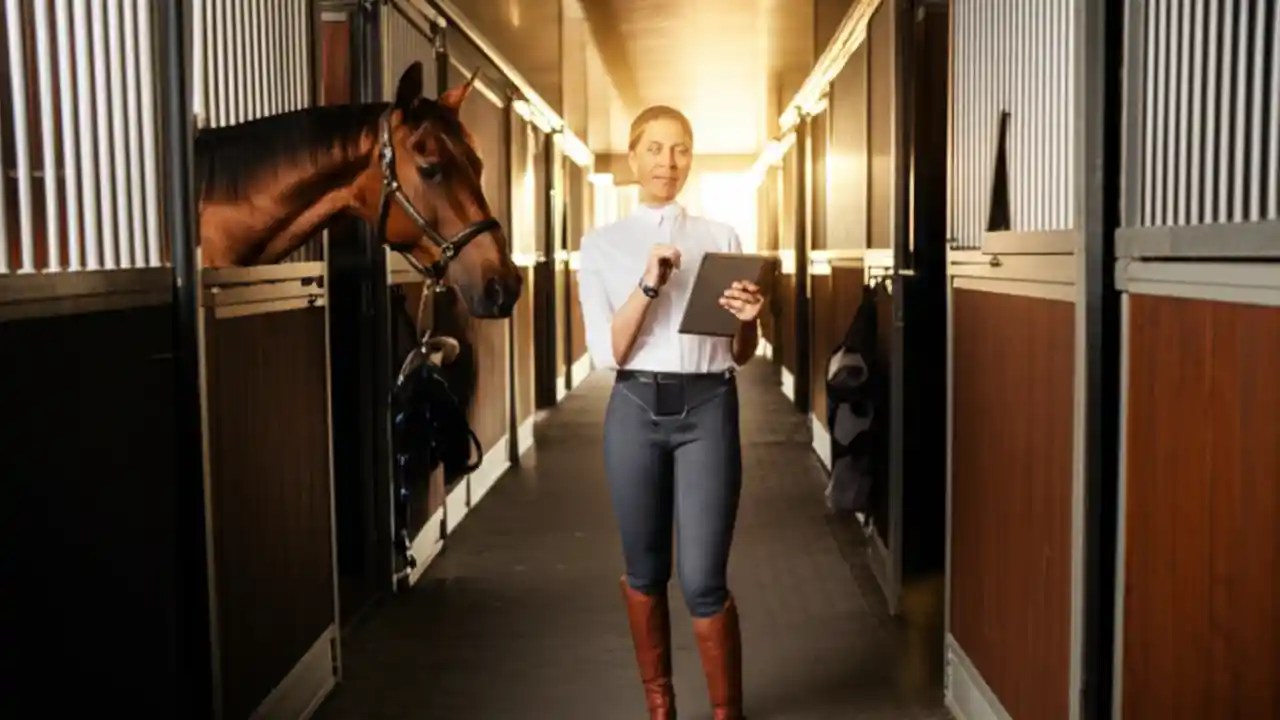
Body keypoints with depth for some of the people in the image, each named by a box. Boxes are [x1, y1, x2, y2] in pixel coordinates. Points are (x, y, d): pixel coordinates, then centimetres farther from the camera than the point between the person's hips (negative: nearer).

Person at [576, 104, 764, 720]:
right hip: (637, 409, 1)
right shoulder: (602, 245, 4)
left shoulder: (721, 238, 7)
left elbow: (741, 355, 10)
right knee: (644, 570, 13)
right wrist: (648, 284, -18)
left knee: (703, 582, -3)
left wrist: (750, 319, -12)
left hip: (708, 409, 0)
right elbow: (606, 352, -5)